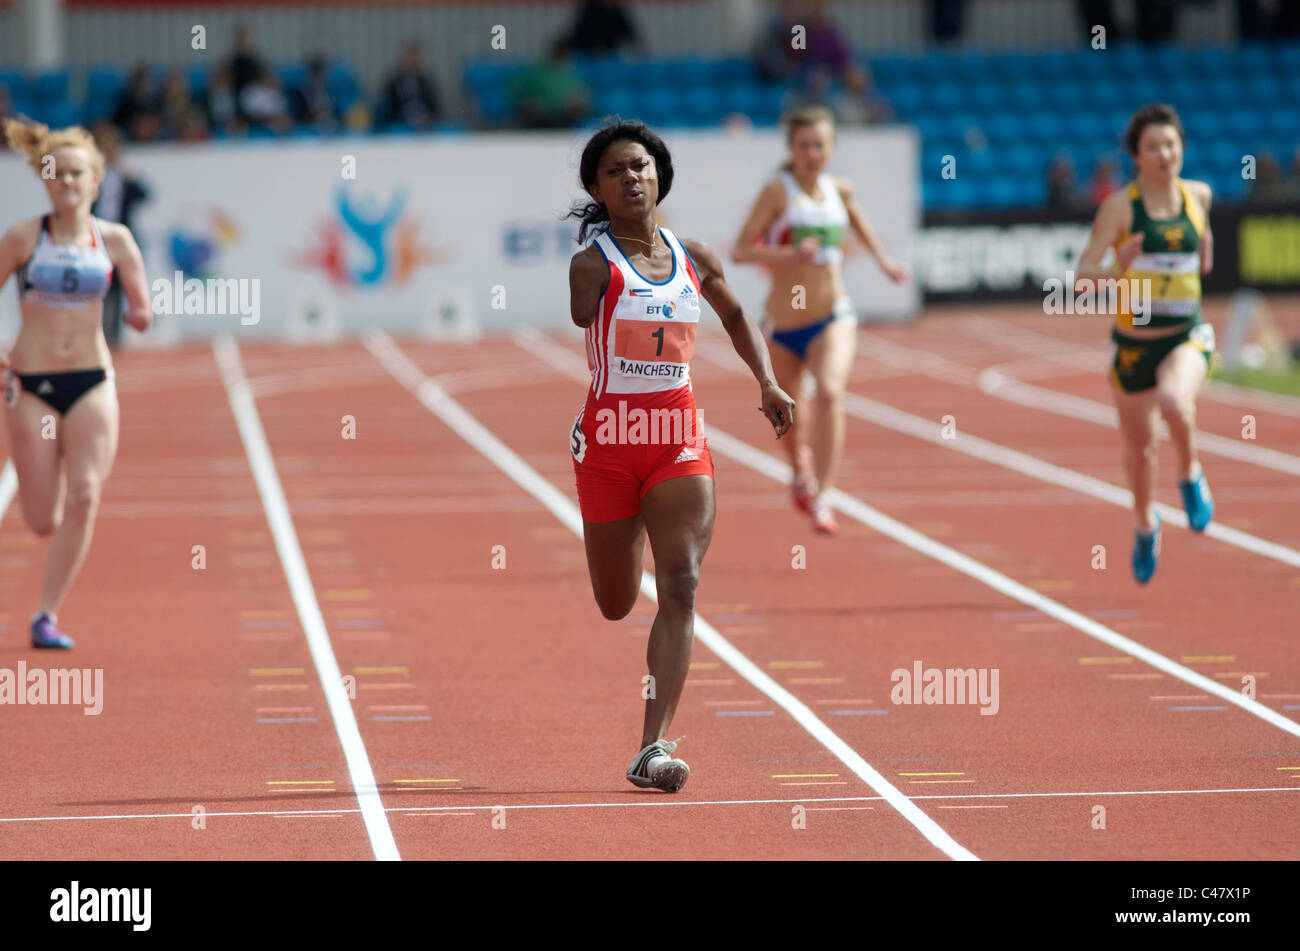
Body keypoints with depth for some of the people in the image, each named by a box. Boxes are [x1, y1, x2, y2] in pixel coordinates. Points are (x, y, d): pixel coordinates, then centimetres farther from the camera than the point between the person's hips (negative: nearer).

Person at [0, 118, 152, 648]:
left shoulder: (114, 241, 2)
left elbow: (142, 312, 5)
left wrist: (140, 316, -15)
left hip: (92, 384, 1)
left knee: (84, 499, -17)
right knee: (42, 522, -2)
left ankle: (47, 614, -8)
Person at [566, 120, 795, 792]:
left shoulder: (695, 259, 7)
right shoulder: (594, 265, -7)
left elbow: (736, 317, 24)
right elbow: (576, 340, -15)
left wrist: (768, 384, 16)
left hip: (681, 440, 3)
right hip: (608, 440, -3)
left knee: (680, 586, -15)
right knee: (615, 605, 9)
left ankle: (652, 750, -20)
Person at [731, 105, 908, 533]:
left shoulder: (839, 190, 2)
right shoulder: (778, 191, -11)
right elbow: (740, 251, -17)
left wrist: (882, 259, 32)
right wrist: (790, 256, -30)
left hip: (833, 317, 1)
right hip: (784, 325, -1)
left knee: (830, 393, -26)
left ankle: (820, 499, -28)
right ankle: (801, 472, 51)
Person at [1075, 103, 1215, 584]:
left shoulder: (1198, 195, 1)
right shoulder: (1120, 206, -10)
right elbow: (1083, 277, -16)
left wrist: (1206, 241, 10)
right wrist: (1118, 271, -32)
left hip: (1187, 336, 0)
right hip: (1134, 341, 0)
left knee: (1175, 402, -33)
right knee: (1138, 447, 14)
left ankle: (1191, 474, -4)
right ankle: (1145, 525, 43)